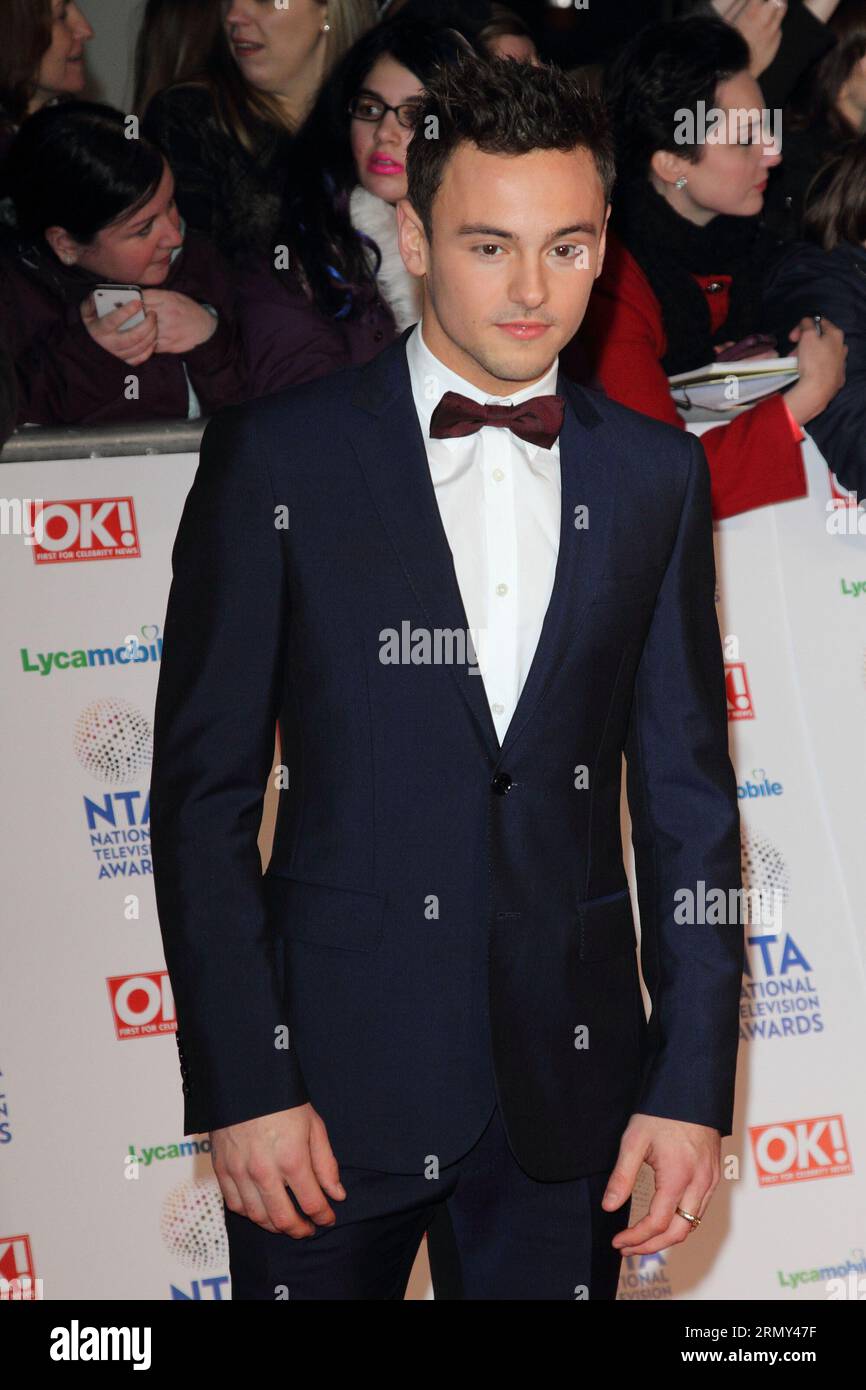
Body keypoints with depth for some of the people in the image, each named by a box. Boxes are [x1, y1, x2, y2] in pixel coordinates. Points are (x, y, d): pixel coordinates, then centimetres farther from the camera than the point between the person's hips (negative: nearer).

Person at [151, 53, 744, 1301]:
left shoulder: (658, 475, 5)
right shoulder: (274, 458, -4)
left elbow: (687, 797, 6)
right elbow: (204, 790, -4)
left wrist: (695, 1084, 0)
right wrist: (241, 1090, -10)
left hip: (570, 1080, 2)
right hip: (332, 1075, -2)